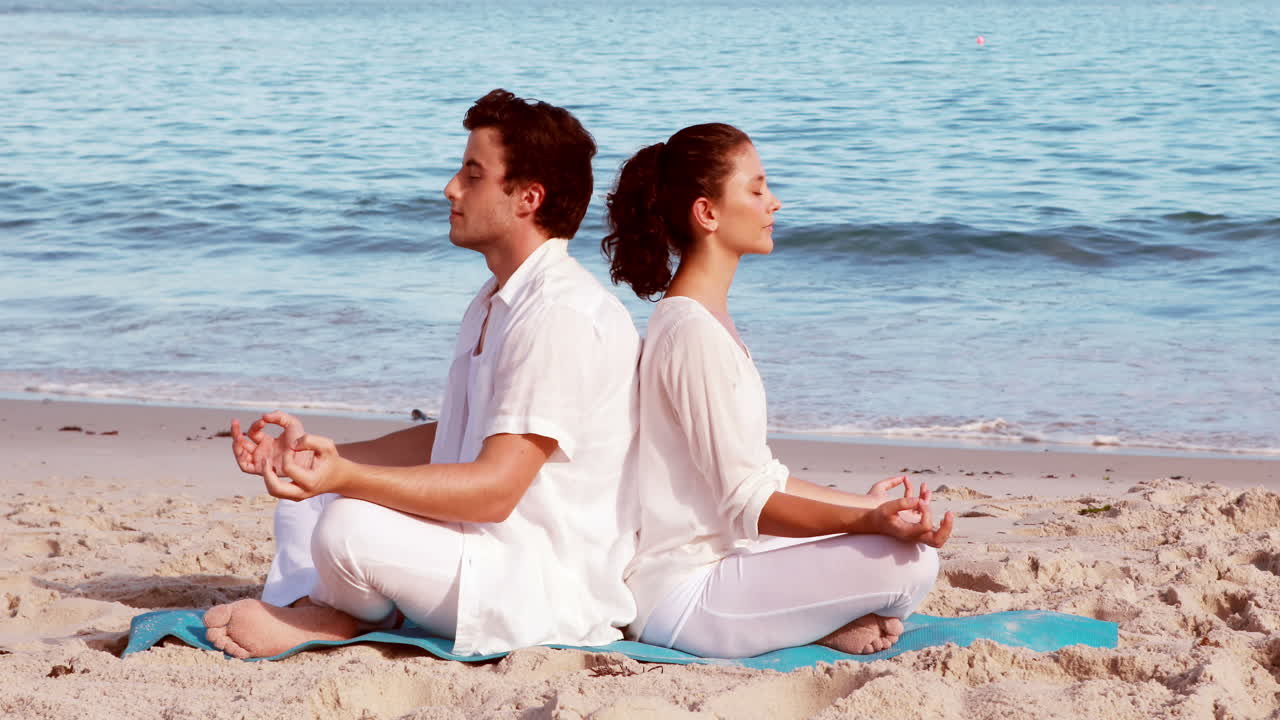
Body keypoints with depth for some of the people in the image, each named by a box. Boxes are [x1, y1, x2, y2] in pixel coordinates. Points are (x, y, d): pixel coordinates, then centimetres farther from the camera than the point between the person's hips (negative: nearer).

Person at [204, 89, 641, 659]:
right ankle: (310, 611, -13)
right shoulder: (495, 304, 16)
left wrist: (346, 477, -36)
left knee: (351, 526, -29)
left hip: (554, 593, -11)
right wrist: (317, 455, 12)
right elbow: (448, 442, 22)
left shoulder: (563, 314, -19)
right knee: (304, 506, 14)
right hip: (493, 555, 11)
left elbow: (494, 489, -26)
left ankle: (345, 617, 1)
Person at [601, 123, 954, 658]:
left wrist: (866, 506, 21)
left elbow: (760, 478, 17)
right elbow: (746, 504, -22)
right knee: (911, 563, -21)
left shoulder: (706, 321, 15)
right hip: (684, 594, -11)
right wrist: (868, 521, -33)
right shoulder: (693, 333, -19)